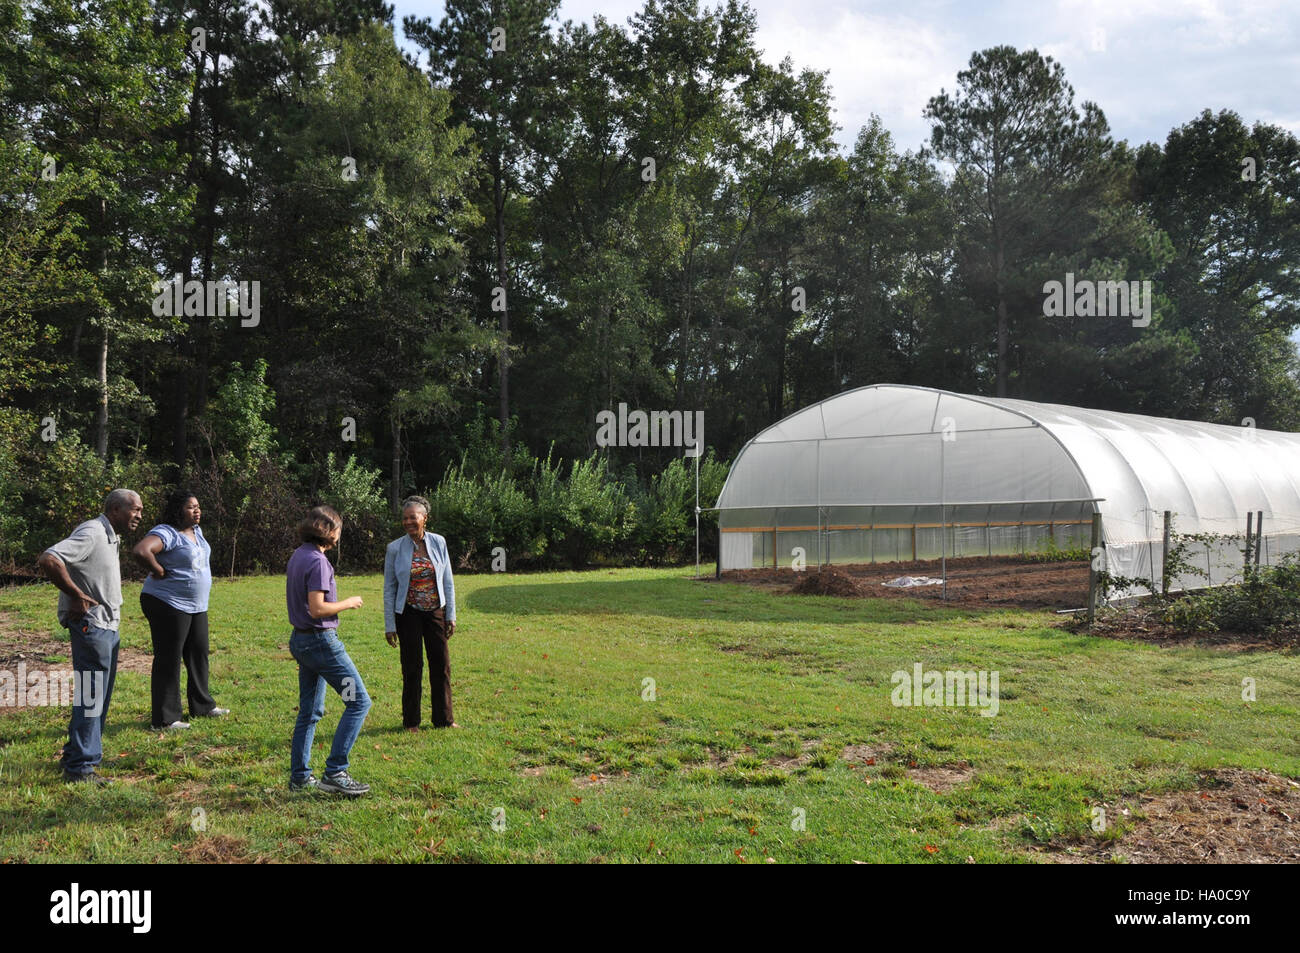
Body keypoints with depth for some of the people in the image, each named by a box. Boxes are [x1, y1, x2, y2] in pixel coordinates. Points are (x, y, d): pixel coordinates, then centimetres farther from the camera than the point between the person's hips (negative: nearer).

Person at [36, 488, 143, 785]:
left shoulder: (111, 538, 15)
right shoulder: (91, 533, -16)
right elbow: (48, 560, -29)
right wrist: (77, 595, -22)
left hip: (107, 624, 10)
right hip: (90, 624, -10)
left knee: (100, 695, 18)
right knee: (90, 694, -7)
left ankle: (74, 755, 30)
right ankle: (80, 766, -1)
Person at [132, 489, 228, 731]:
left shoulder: (196, 531, 10)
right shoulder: (166, 533, -19)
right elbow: (140, 551, -37)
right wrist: (159, 572, -23)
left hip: (196, 606, 9)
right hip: (168, 604, -9)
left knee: (199, 654, 17)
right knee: (168, 661, -3)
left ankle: (202, 706, 31)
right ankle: (164, 719, 4)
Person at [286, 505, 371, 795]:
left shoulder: (298, 556, 12)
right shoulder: (317, 561, -18)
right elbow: (317, 608, -23)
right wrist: (349, 603, -10)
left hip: (300, 640, 10)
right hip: (321, 640, -10)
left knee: (310, 711, 16)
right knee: (359, 701, -5)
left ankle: (299, 776, 20)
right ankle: (335, 772, -7)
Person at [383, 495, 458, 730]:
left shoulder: (438, 543, -1)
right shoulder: (395, 548, -5)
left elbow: (448, 582, 5)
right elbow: (389, 589, -2)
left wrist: (451, 615, 2)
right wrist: (389, 625, -4)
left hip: (436, 611, 2)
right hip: (408, 613, -2)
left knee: (441, 664, 6)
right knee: (412, 667, 3)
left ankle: (444, 718, 19)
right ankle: (411, 721, 17)